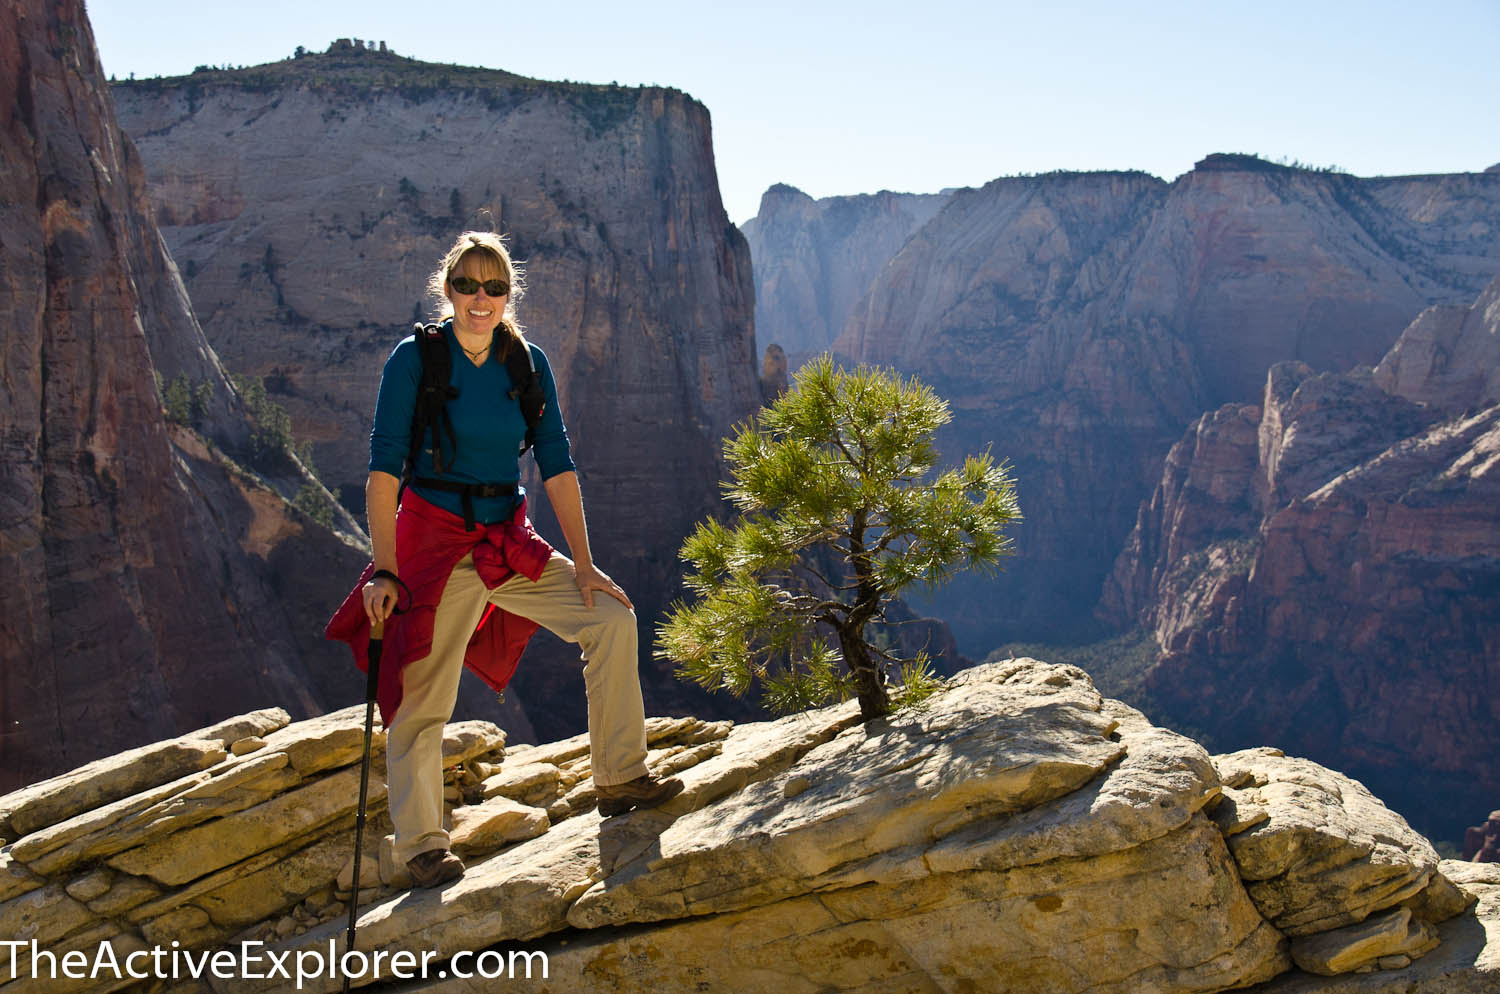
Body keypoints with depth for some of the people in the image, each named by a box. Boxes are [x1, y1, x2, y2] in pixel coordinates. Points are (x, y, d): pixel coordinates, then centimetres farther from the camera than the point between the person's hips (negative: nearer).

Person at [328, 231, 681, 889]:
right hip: (436, 542, -4)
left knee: (611, 619, -3)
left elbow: (557, 466, 4)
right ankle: (421, 846, 9)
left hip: (509, 541, 5)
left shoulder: (528, 364, 5)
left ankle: (620, 779, 8)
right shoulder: (415, 359, -7)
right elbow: (384, 468, -11)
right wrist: (384, 570, -18)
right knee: (423, 699, -5)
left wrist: (583, 563, -1)